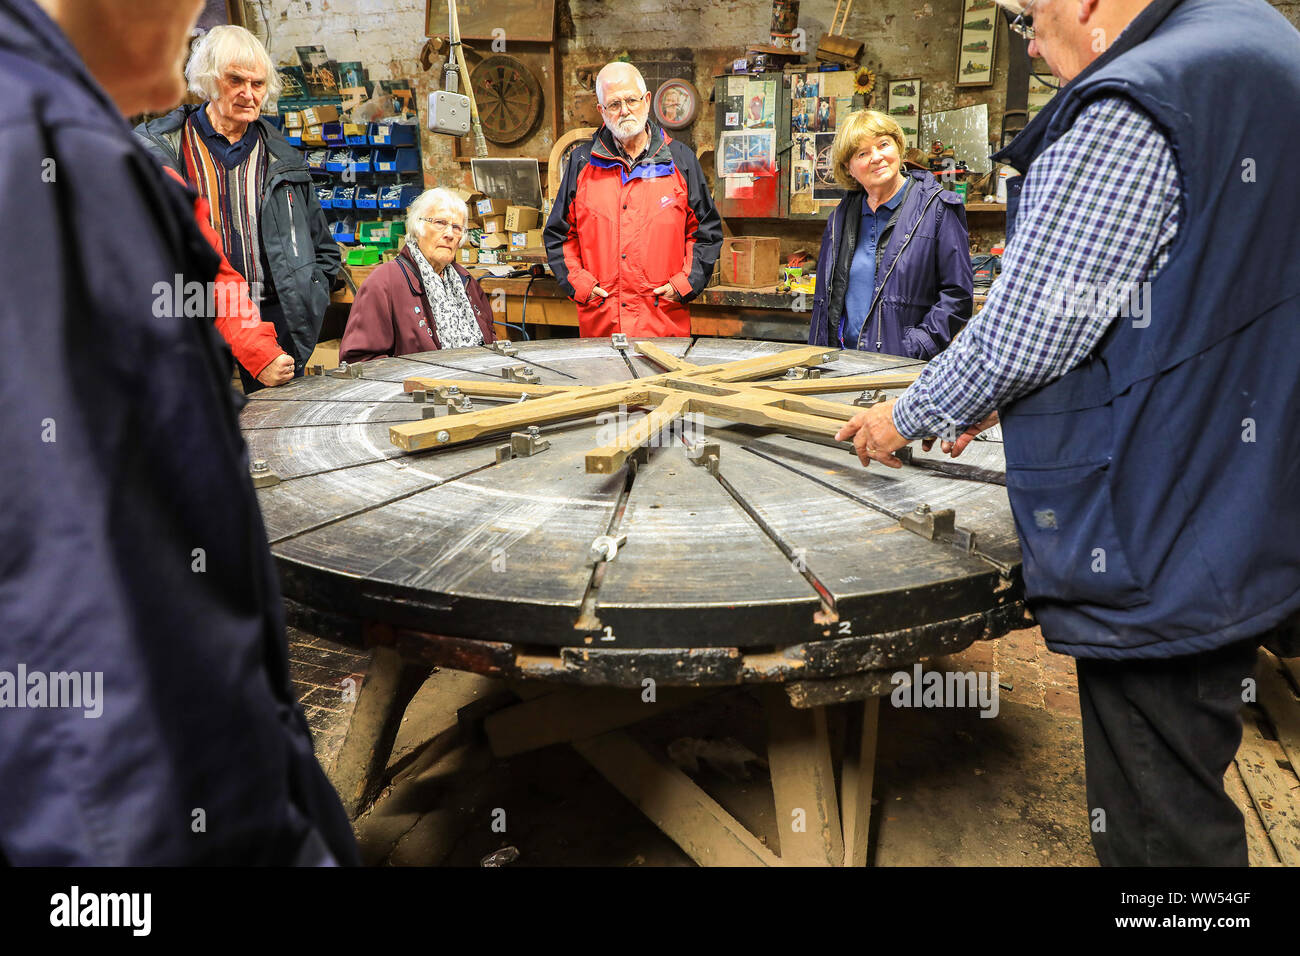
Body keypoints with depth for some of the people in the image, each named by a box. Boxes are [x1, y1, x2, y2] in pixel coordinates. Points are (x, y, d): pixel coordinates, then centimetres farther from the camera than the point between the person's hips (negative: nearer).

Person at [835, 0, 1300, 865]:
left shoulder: (1130, 111, -19)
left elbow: (1023, 333, -18)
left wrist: (909, 417, 1)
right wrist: (994, 398, 19)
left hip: (1159, 562, -10)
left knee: (1159, 833, 7)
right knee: (1184, 803, 24)